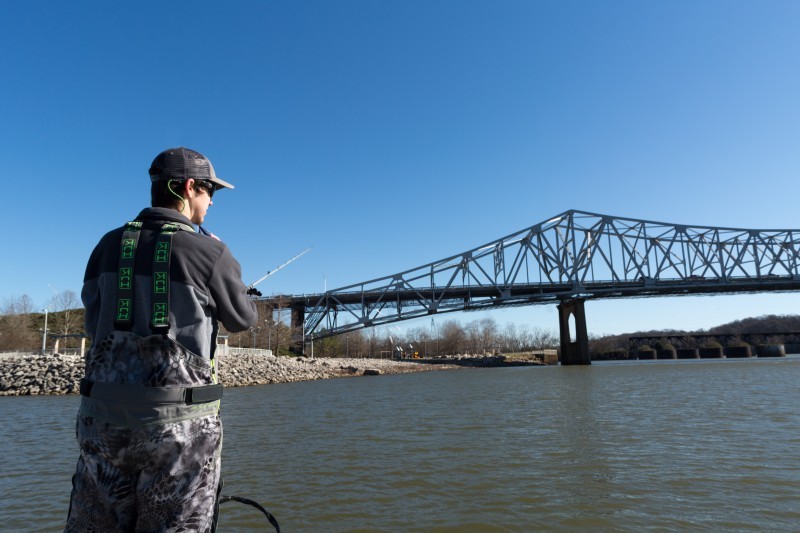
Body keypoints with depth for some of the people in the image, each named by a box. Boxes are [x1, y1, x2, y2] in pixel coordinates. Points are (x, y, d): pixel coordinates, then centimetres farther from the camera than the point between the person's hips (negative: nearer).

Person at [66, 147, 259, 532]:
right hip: (179, 418, -4)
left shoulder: (109, 245, 5)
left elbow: (94, 325, 9)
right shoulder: (211, 253, -7)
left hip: (103, 412, 5)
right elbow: (242, 320, 6)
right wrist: (244, 294, 25)